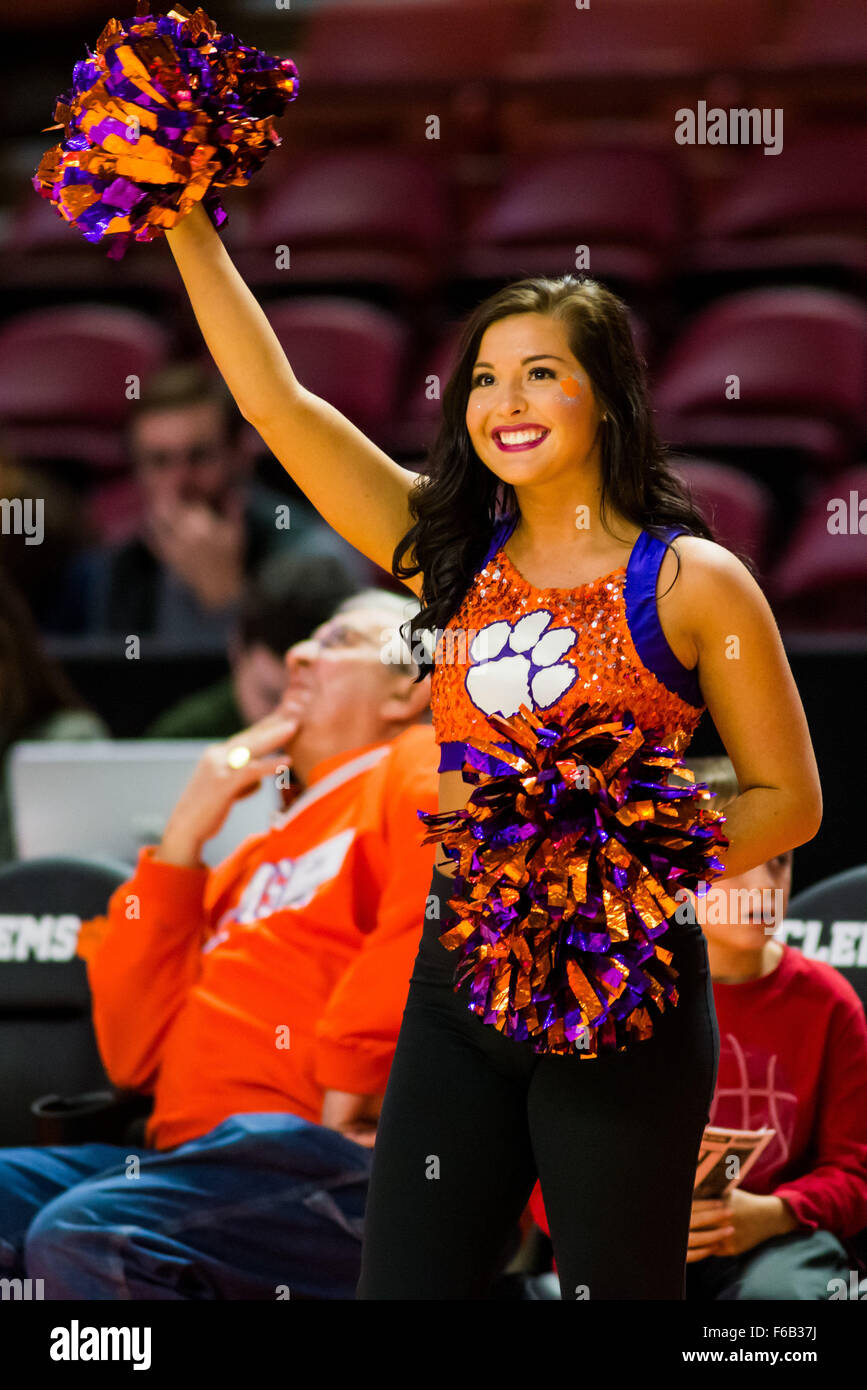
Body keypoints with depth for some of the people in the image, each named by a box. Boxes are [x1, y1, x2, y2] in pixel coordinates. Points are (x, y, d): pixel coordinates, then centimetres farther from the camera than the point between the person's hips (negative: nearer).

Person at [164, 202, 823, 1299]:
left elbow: (787, 799, -2)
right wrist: (186, 224, 0)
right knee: (400, 1285, 5)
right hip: (458, 977, 5)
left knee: (614, 1287, 2)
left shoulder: (692, 583, -4)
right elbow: (276, 402, 5)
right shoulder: (451, 553, 8)